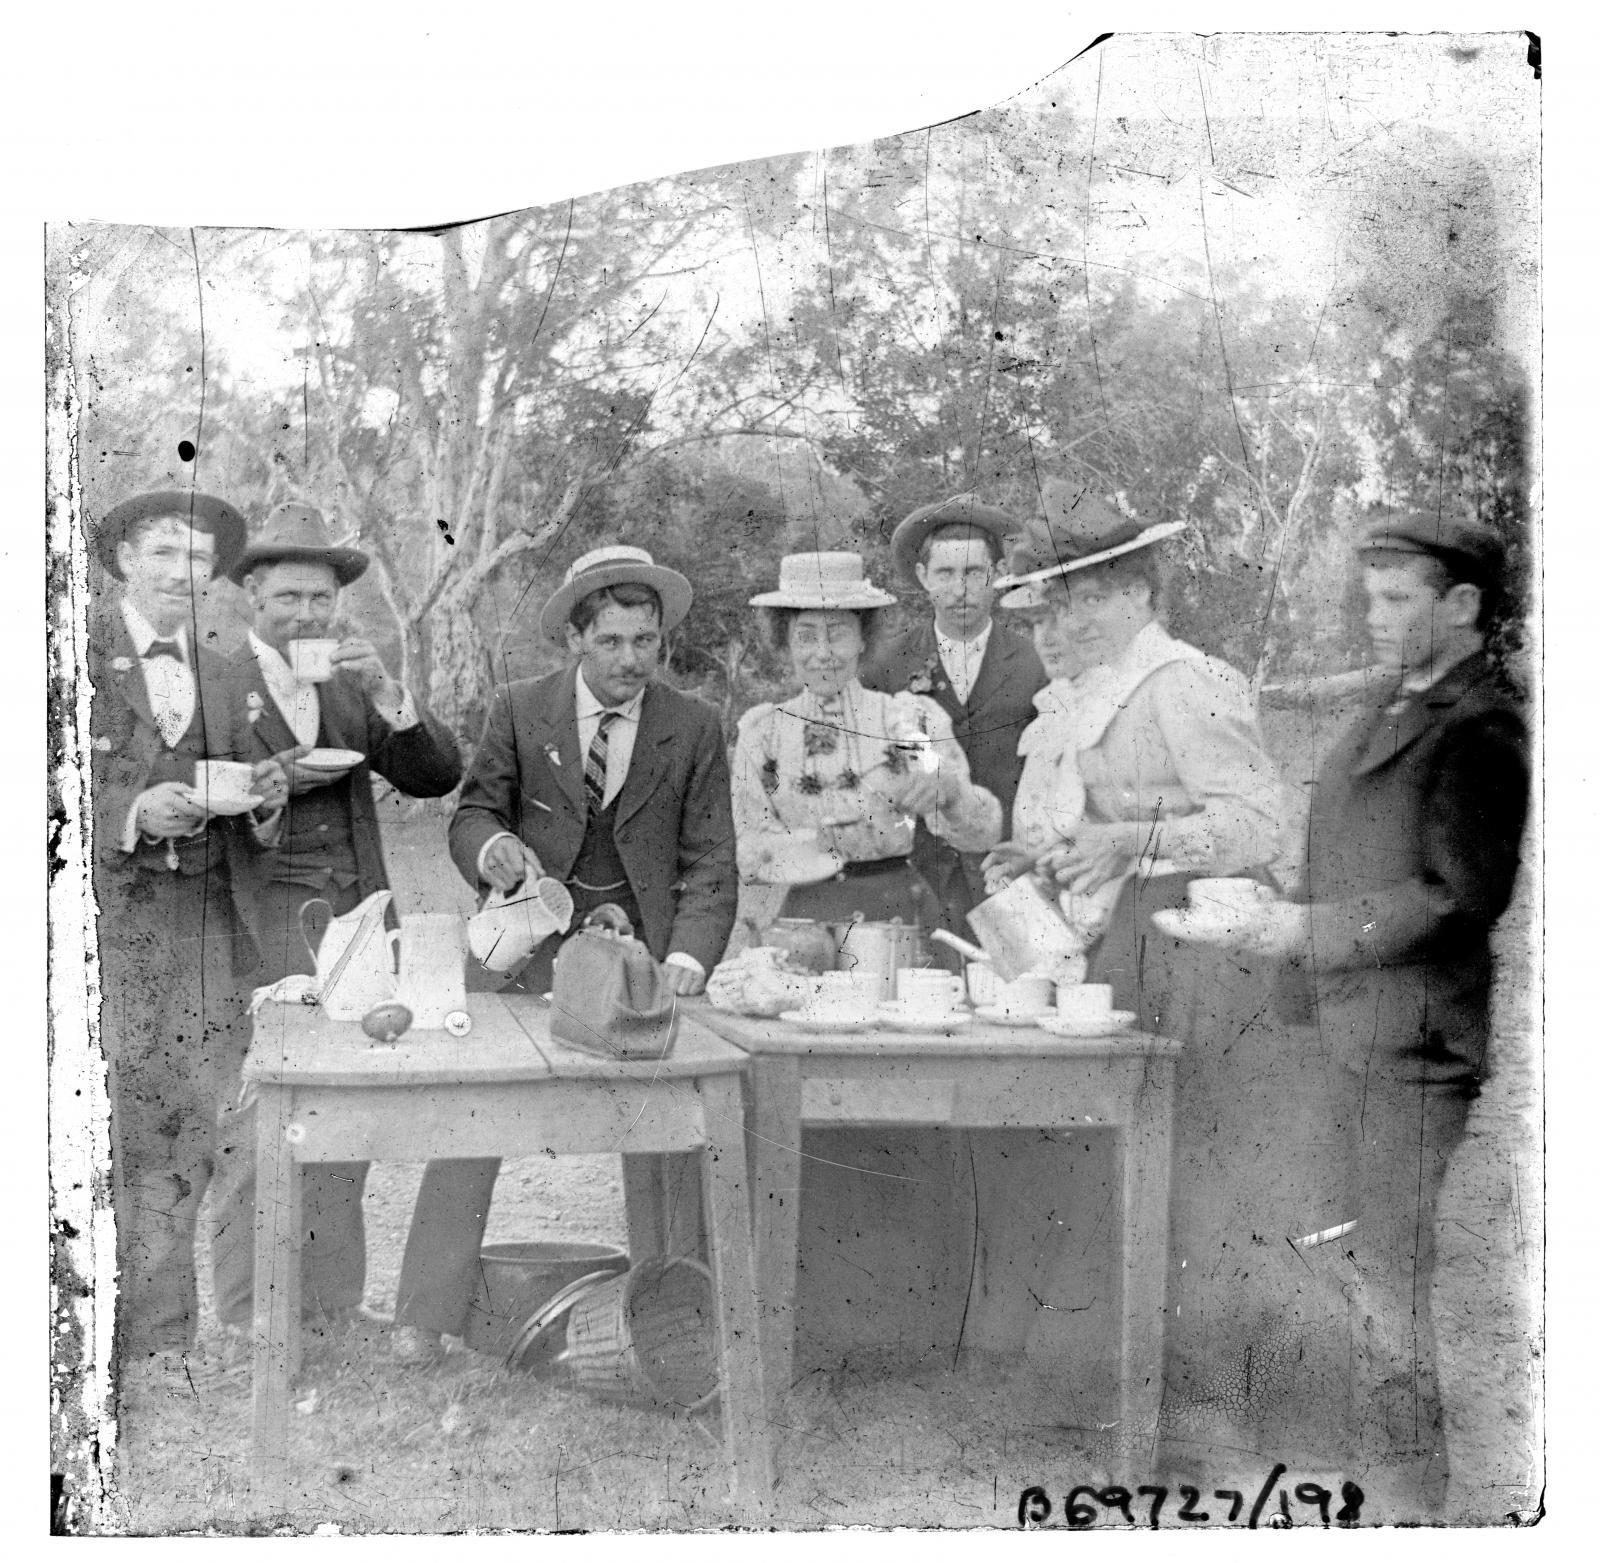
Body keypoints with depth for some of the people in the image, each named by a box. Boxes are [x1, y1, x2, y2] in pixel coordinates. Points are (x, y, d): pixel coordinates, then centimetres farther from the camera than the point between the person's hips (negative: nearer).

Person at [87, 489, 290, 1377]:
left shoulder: (220, 674, 16)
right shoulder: (81, 658, 0)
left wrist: (266, 797, -5)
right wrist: (133, 814, -20)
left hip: (204, 928, 4)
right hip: (107, 922, -4)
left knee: (186, 1142, 3)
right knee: (103, 1137, -5)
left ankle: (163, 1338, 13)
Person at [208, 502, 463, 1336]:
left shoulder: (352, 689, 16)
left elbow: (438, 775, 6)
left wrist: (387, 690, -6)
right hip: (265, 942, -5)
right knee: (263, 1142, -9)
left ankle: (333, 1314, 16)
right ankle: (247, 1323, 1)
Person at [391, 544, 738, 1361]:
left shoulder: (694, 727, 2)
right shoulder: (519, 711, 1)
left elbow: (710, 863, -1)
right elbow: (473, 812, 5)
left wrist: (687, 958, -17)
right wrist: (491, 846, -20)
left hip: (644, 954, 1)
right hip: (530, 948, 0)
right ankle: (426, 1317, 6)